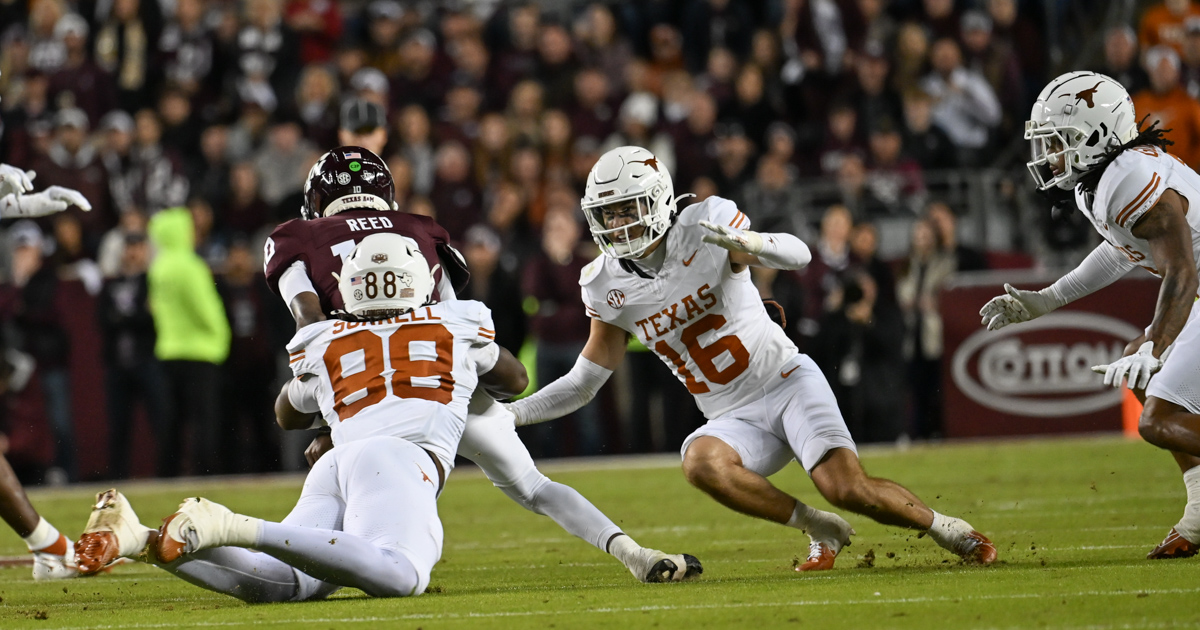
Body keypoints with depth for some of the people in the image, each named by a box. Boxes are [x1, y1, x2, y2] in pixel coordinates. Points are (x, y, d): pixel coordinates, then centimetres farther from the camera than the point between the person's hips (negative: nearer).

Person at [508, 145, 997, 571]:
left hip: (787, 383, -4)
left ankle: (943, 527, 6)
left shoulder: (705, 227, -12)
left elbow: (798, 255, -22)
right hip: (735, 419, 4)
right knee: (700, 462, -30)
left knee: (848, 488, -23)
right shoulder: (608, 286, 0)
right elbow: (585, 380, 9)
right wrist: (511, 413, -1)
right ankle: (821, 531, -13)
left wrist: (747, 243, -44)